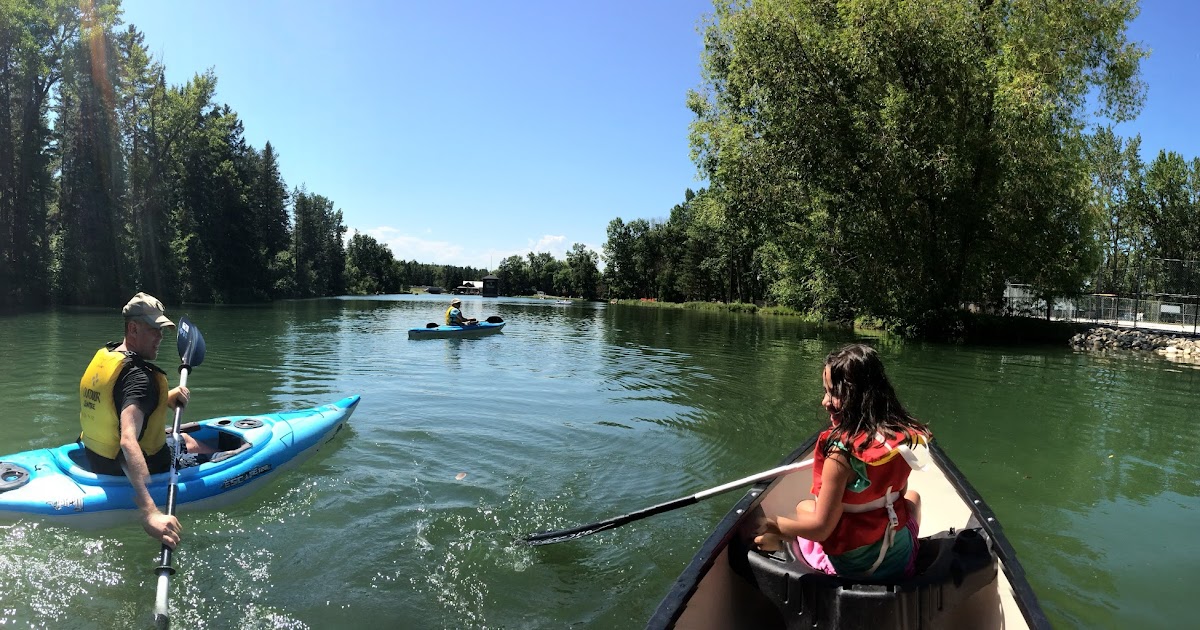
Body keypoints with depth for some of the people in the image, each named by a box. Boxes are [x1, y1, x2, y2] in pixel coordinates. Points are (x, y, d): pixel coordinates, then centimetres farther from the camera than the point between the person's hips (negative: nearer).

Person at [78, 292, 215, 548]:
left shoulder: (103, 356, -2)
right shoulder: (138, 376, -30)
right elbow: (128, 442, -43)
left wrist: (168, 397, -7)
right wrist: (149, 512, -52)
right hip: (137, 471, -9)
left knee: (185, 438, 32)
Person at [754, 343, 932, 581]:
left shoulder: (841, 450, -30)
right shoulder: (900, 435, -13)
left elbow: (820, 528, -25)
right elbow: (900, 491, 5)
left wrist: (772, 525, -11)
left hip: (848, 566, -4)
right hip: (901, 560, 4)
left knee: (803, 507, 25)